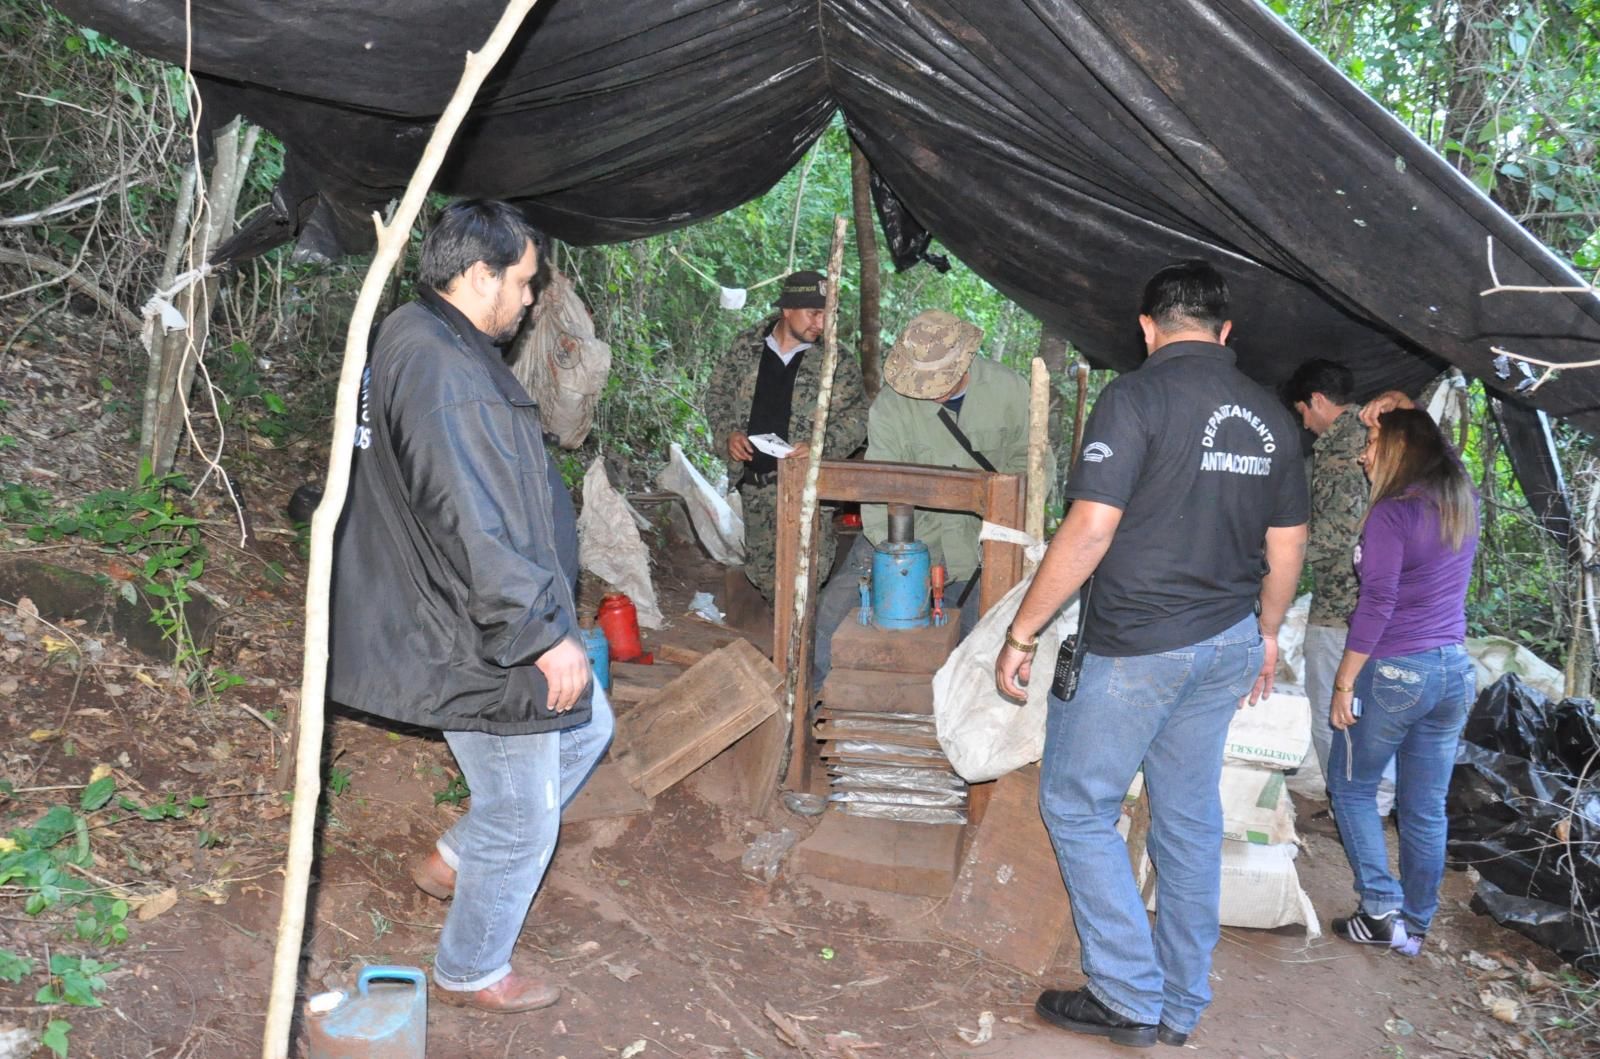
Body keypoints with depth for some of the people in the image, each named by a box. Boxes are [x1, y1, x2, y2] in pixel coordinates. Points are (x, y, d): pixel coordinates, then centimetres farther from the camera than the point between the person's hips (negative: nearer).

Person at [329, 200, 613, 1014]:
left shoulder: (410, 340, 9)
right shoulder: (445, 373, -26)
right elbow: (475, 530, -31)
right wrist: (549, 635, -23)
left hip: (460, 624, 11)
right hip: (482, 641, -11)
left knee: (585, 729, 25)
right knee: (522, 813, 7)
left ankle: (454, 860, 34)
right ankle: (471, 972, 30)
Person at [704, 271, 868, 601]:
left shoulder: (837, 362, -3)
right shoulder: (746, 347, 4)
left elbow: (856, 417, -3)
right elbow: (717, 393, 14)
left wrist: (820, 446, -19)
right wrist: (727, 434, -3)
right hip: (755, 482, 3)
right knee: (761, 567, 14)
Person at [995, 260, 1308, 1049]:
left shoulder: (1137, 396, -13)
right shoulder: (1271, 417, 7)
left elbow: (1089, 531, -19)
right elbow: (1287, 547, 13)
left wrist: (1021, 636, -12)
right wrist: (1266, 635, 28)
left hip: (1134, 648, -7)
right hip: (1227, 646, 7)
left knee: (1077, 809, 7)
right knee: (1190, 820, 15)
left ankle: (1130, 1000, 11)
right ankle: (1181, 1006, 27)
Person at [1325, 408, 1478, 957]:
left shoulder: (1392, 513, -15)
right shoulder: (1465, 506, 7)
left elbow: (1376, 605, -18)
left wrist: (1343, 682, -12)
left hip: (1395, 670, -7)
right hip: (1455, 670, 7)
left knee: (1351, 786, 11)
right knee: (1425, 809, 12)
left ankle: (1383, 912, 8)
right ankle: (1415, 926, 21)